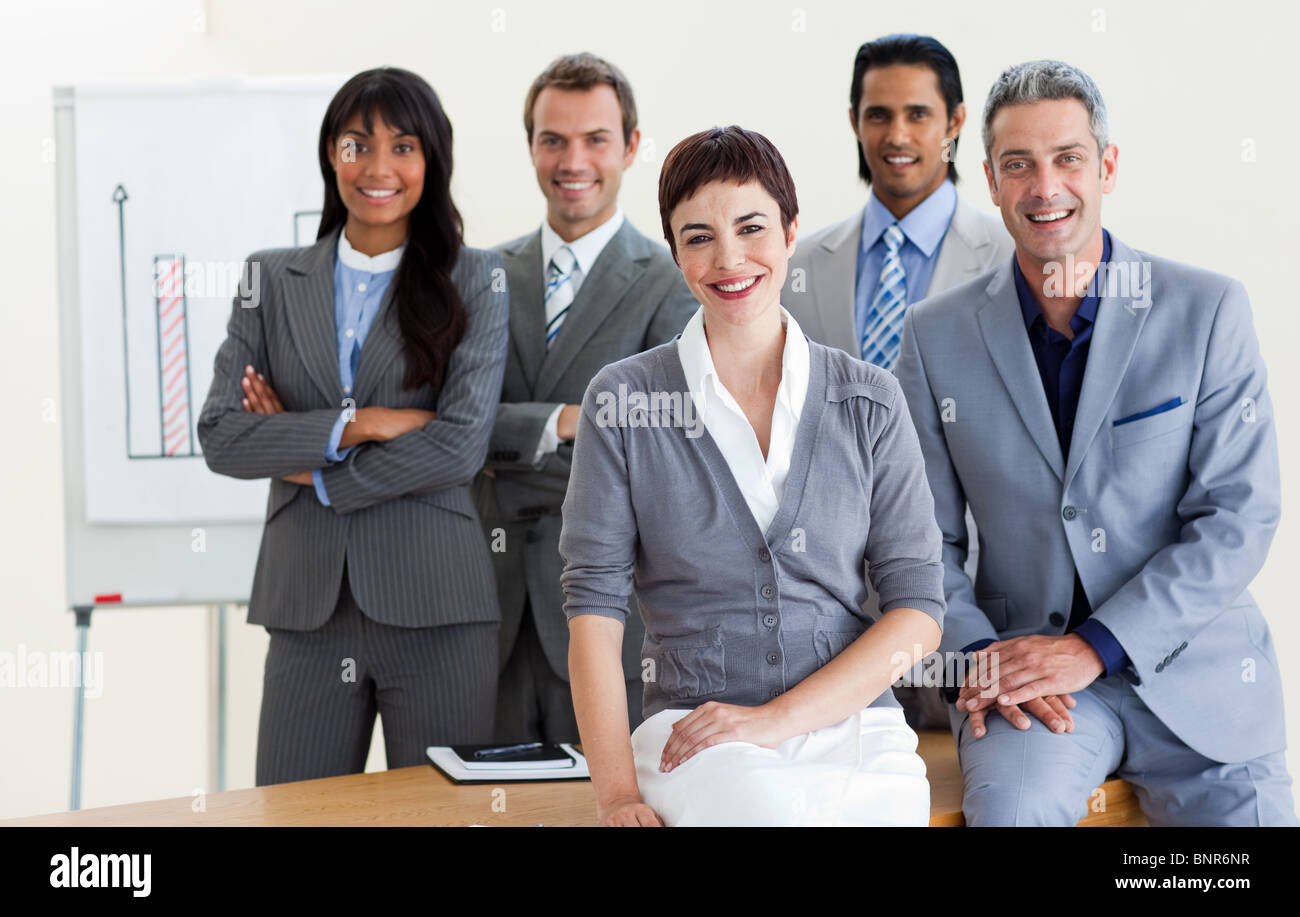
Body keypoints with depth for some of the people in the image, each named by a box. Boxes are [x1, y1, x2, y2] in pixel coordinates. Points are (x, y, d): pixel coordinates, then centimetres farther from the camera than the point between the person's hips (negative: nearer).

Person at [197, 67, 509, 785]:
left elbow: (462, 445, -8)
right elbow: (220, 437, -1)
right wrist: (357, 424, -11)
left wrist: (315, 471, -6)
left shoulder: (473, 280, 3)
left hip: (433, 605, -2)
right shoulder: (272, 280, 10)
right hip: (305, 608, 2)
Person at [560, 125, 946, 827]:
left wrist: (777, 717, -9)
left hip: (854, 725, 3)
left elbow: (918, 609, 5)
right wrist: (617, 792, -12)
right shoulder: (621, 401, 6)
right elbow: (594, 604, 0)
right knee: (771, 811, -35)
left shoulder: (869, 402, 9)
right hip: (694, 733, -2)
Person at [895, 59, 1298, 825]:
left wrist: (1094, 646, -14)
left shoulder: (1208, 310, -2)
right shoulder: (937, 335, 3)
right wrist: (977, 656, -12)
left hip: (1194, 671, 1)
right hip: (1028, 670, 0)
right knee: (1010, 803, -28)